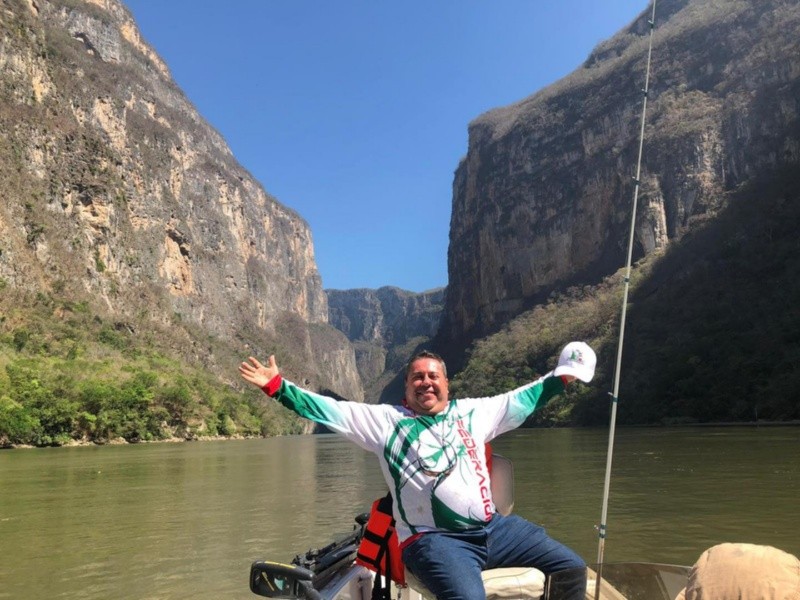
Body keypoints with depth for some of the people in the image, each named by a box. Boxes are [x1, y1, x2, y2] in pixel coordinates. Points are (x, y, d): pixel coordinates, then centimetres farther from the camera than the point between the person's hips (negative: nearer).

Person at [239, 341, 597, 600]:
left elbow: (522, 399, 21)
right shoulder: (385, 419, 3)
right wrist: (277, 387, -6)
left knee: (571, 569, 6)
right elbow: (328, 410, -1)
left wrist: (560, 377, 17)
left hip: (494, 528, 5)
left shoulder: (473, 412, 13)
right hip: (434, 538, -5)